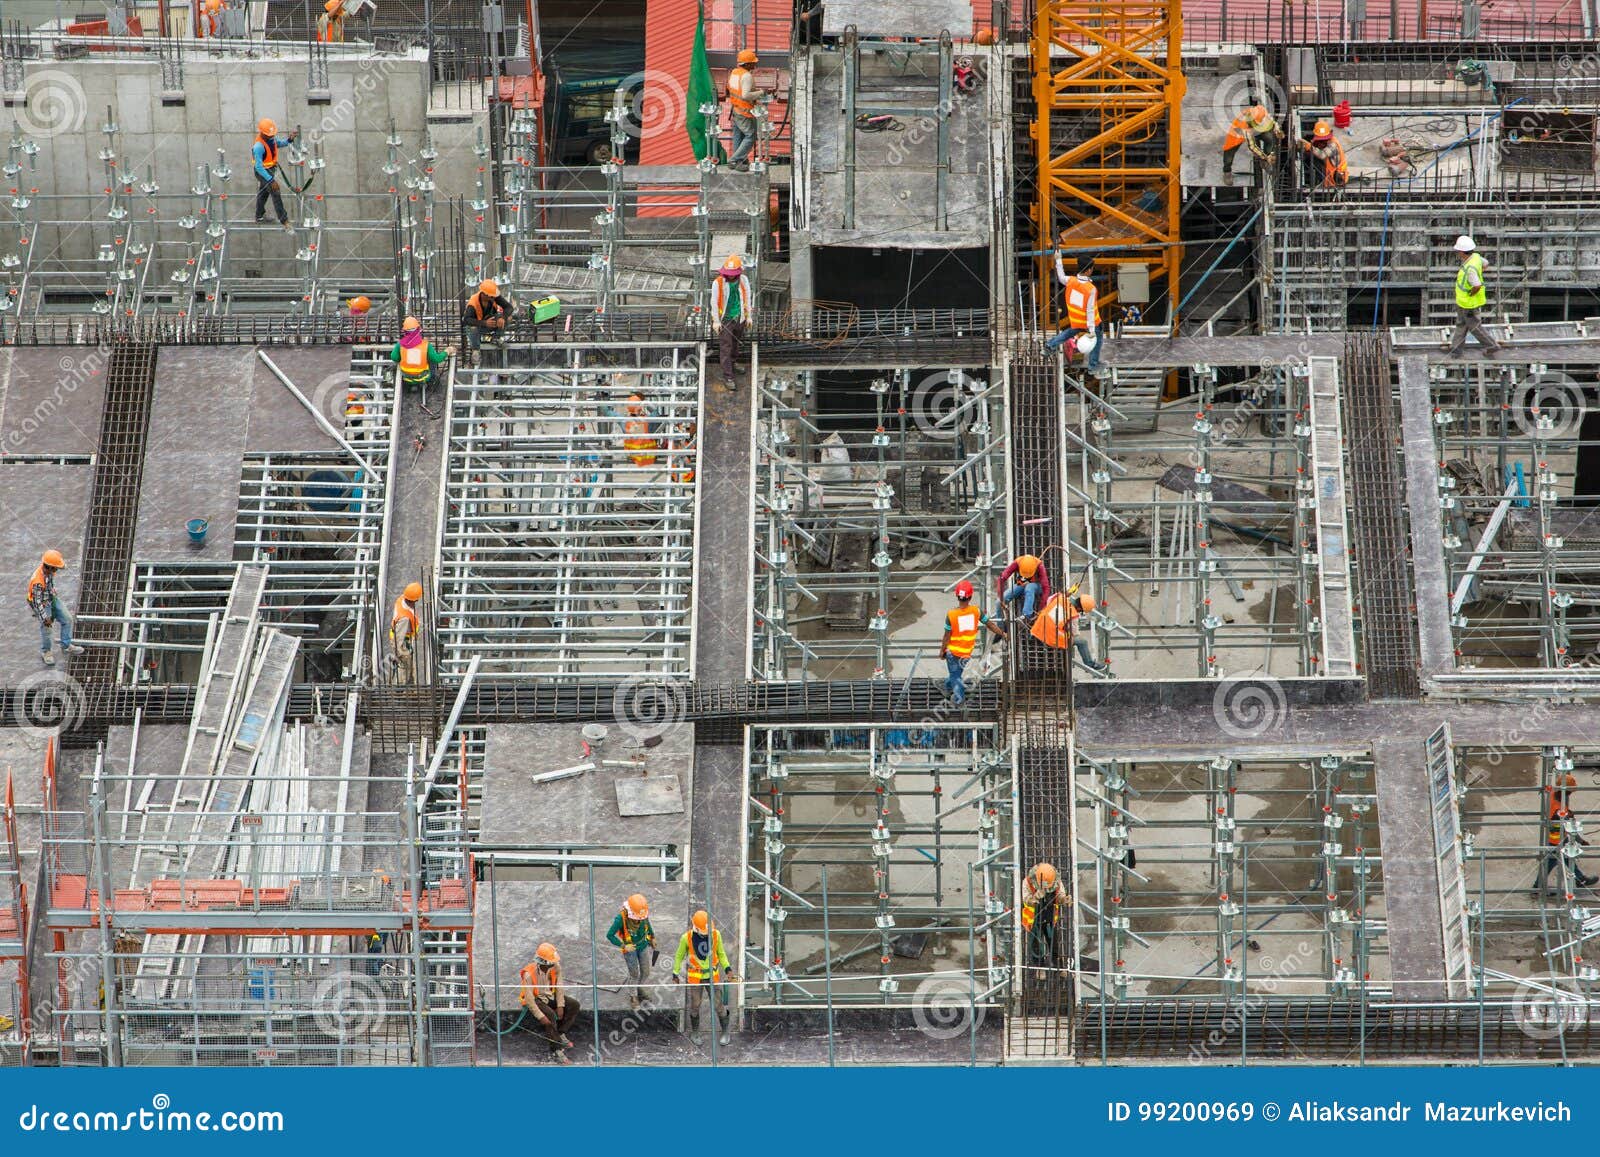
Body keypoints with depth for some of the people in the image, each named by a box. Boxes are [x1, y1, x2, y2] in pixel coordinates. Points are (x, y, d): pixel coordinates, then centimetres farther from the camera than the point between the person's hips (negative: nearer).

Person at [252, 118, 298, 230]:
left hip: (271, 169, 9)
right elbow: (258, 166, -31)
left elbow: (279, 143, 13)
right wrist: (271, 180, -31)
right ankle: (284, 221, 5)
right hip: (263, 172, -9)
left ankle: (259, 217, 42)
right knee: (276, 194, -4)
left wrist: (289, 139, -10)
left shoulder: (271, 137, -10)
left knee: (263, 193, 23)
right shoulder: (259, 146, -35)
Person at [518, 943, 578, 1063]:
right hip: (535, 999, -6)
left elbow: (559, 986, -5)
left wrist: (560, 1006, -16)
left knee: (574, 1005, -10)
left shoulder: (555, 967, -13)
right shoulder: (529, 974, -30)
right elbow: (529, 999, -29)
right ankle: (555, 1051, -25)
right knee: (550, 1015, -32)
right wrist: (541, 1017, -33)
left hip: (549, 996, 6)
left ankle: (559, 1033, 0)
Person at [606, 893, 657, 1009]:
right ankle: (633, 996, 30)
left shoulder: (644, 914, -22)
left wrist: (652, 937, 17)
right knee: (634, 974, 6)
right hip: (630, 948, -3)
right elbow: (609, 935, -24)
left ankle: (640, 989, 41)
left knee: (645, 972, 12)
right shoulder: (621, 918, -33)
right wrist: (623, 946, -29)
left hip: (643, 945, 4)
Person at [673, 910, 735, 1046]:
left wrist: (728, 969, -5)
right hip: (695, 977, -1)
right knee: (695, 1006, 10)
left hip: (712, 976, 1)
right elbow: (679, 956, 0)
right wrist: (675, 974, -2)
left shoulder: (715, 934, -11)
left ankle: (725, 1032, 22)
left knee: (718, 1005, 6)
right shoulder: (687, 938, -16)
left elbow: (721, 954, 4)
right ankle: (694, 1033, 29)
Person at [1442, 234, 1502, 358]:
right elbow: (1485, 264, 12)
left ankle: (1492, 346, 26)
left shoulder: (1470, 268, -36)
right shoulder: (1476, 256, -10)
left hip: (1470, 303, -9)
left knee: (1475, 326, 11)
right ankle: (1456, 346, 39)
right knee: (1461, 324, 24)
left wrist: (1470, 294, -21)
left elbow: (1477, 286, -41)